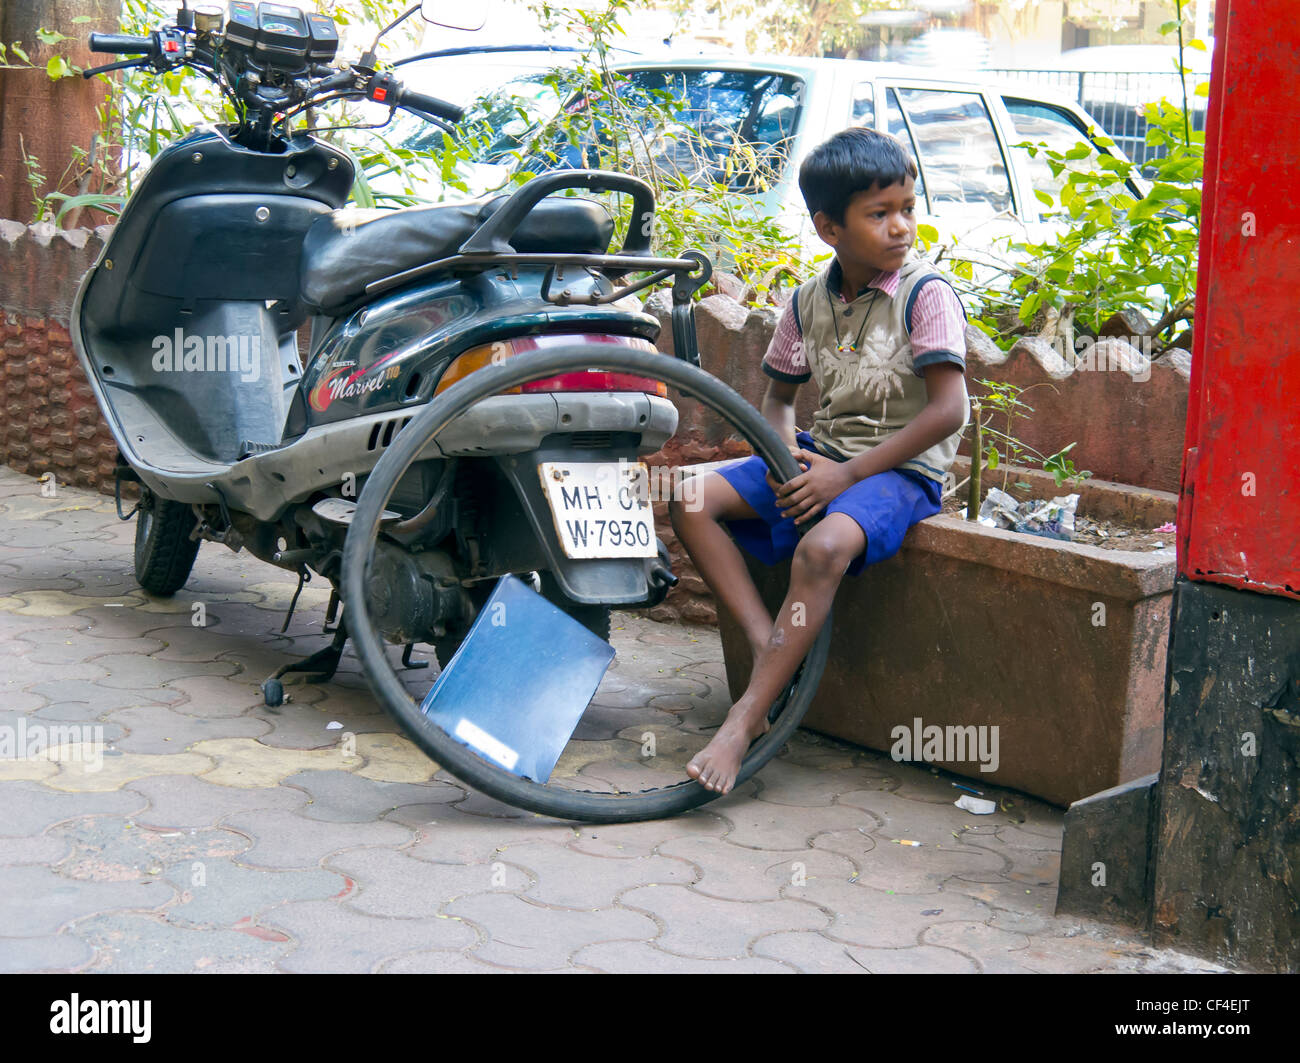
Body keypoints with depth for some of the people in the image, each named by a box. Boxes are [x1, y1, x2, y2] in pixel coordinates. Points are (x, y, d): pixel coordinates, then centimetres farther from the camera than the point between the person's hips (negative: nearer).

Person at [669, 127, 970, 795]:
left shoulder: (925, 293, -10)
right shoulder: (810, 302, 7)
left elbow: (948, 410, -16)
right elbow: (778, 395, 19)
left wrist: (848, 473, -19)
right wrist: (785, 451, -6)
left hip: (901, 469, -7)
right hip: (822, 456, 7)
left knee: (823, 546, -36)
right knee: (692, 501, -10)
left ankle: (746, 719, -30)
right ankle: (769, 648, -16)